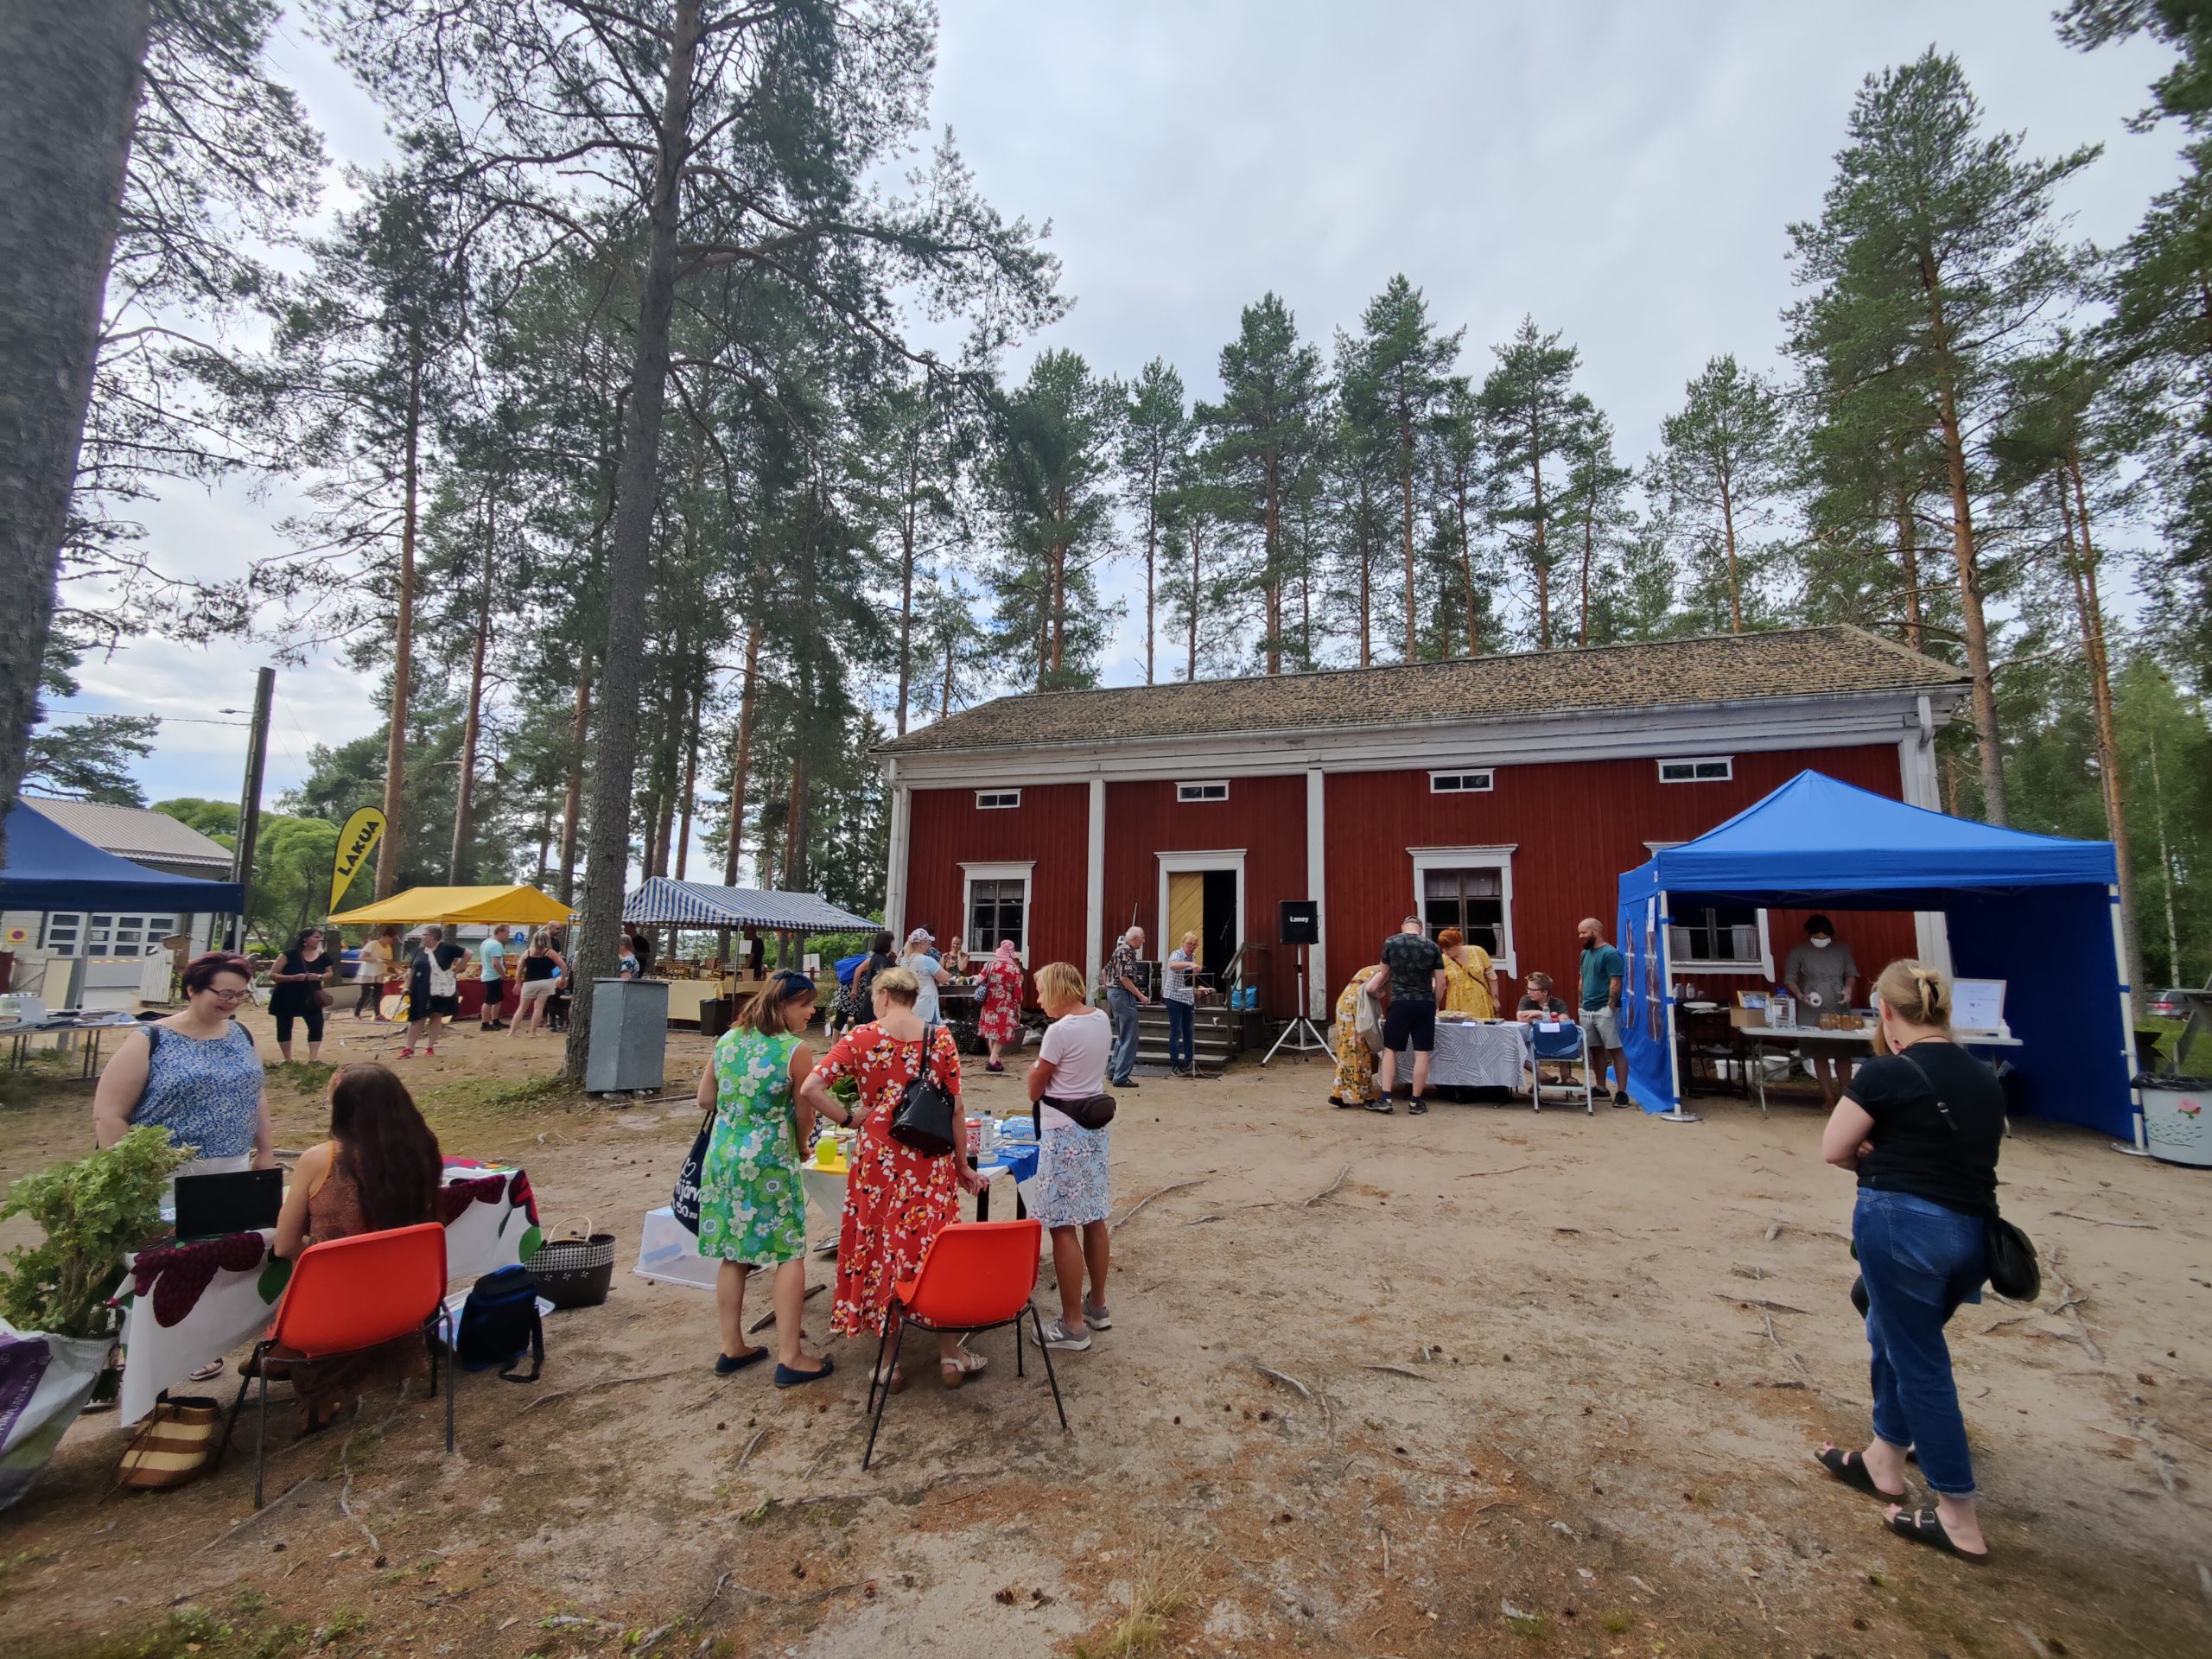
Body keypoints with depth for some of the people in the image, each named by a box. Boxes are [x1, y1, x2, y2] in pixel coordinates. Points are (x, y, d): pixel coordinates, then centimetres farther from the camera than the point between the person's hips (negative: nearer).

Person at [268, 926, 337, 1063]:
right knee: (284, 1027, 7)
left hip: (310, 998, 2)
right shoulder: (290, 955, -13)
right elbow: (272, 975, -12)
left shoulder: (323, 956, -2)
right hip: (286, 998, -2)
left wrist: (319, 977, -12)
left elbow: (330, 973, 11)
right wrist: (294, 977, -27)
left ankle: (313, 1059, -4)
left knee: (317, 1026, -8)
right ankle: (288, 1060, 20)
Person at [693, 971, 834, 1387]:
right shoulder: (797, 1050, -14)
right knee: (790, 1254, 3)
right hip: (769, 1162, -6)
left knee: (733, 1254, 15)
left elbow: (705, 1098, 12)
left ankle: (732, 1349, 25)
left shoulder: (727, 1039, 4)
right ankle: (789, 1358, 7)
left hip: (722, 1156, 7)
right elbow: (804, 1117, -6)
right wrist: (800, 1148, 13)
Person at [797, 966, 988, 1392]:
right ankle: (949, 1355, 24)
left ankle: (890, 1361, 24)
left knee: (880, 1248, 13)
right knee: (934, 1247, 12)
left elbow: (810, 1089, -13)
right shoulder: (941, 1038, -3)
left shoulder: (860, 1039, -6)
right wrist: (962, 1164, 9)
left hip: (878, 1157, -1)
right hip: (931, 1161, 1)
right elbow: (954, 1107, -1)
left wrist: (848, 1118, 0)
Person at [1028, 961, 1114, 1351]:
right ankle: (1097, 1306, 29)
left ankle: (1073, 1325, 6)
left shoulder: (1059, 1030, -20)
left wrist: (1036, 1068, 9)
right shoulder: (1101, 1020, 4)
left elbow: (1036, 1089, -10)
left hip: (1064, 1131, -9)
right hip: (1095, 1123, 9)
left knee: (1063, 1226, -1)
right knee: (1093, 1218, 17)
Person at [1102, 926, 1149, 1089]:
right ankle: (1121, 1077, -4)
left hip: (1113, 993, 10)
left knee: (1122, 1037, 18)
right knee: (1130, 1038, -5)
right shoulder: (1127, 951, -15)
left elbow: (1105, 972, 22)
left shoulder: (1120, 950, 15)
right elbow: (1124, 978, -23)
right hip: (1123, 995, -10)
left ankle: (1113, 1071, 21)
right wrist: (1141, 996, -18)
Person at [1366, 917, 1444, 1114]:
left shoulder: (1391, 942, 0)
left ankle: (1385, 1099, 4)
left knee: (1390, 1050, 8)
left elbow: (1384, 973, 14)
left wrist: (1380, 985, 35)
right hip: (1425, 1004, 1)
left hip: (1401, 1003, -1)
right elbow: (1440, 983, 3)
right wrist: (1434, 1006, 16)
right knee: (1422, 1053, 6)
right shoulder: (1432, 946, 2)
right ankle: (1415, 1102, 11)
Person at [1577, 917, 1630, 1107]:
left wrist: (1610, 1007, -18)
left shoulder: (1610, 954, -12)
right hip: (1587, 1011, 8)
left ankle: (1622, 1092, -2)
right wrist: (1581, 1004, 16)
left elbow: (1615, 984, -16)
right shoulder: (1585, 954, 14)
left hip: (1604, 1010, -8)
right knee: (1596, 1049, 14)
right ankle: (1600, 1087, 23)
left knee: (1616, 1050, -4)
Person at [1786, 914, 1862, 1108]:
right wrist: (1801, 996, -19)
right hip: (1812, 1013, -2)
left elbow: (1851, 973, 9)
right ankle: (1829, 1097, 9)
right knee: (1819, 1054, 1)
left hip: (1840, 1010, 2)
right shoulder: (1798, 952, -3)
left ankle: (1846, 1096, 14)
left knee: (1843, 1053, 4)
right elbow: (1790, 979, -2)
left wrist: (1849, 989, -12)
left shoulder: (1842, 949, 4)